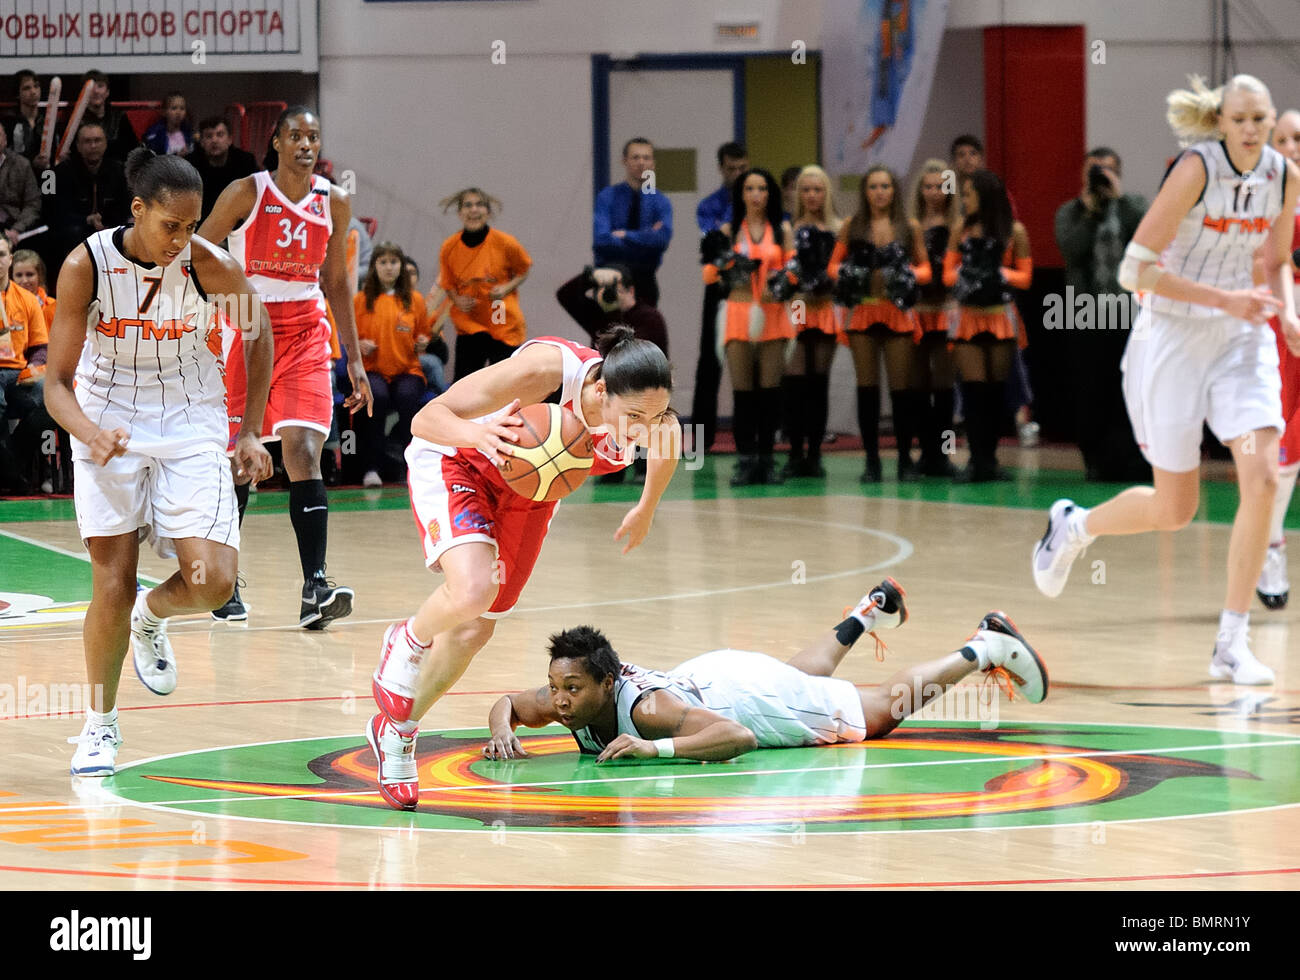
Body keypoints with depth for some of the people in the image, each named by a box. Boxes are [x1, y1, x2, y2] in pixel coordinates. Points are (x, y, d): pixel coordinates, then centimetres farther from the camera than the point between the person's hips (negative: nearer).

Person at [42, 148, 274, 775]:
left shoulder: (209, 265, -16)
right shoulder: (86, 266, -18)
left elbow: (259, 332, 5)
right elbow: (57, 382, -12)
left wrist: (251, 433, 5)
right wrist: (91, 434, -32)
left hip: (191, 423, 1)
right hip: (109, 425, -1)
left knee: (212, 581, -14)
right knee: (112, 586, -6)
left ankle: (150, 617, 22)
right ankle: (100, 725, 15)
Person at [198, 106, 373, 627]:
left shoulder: (334, 202, 4)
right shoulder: (245, 193, -7)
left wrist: (354, 359, 12)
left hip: (305, 336, 2)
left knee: (303, 454, -14)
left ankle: (315, 588, -21)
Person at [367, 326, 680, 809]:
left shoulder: (648, 413, -29)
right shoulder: (545, 371, -42)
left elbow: (668, 443, 1)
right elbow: (425, 419, -35)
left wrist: (646, 510, 14)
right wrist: (476, 433, -57)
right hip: (456, 462, -5)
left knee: (474, 630, 9)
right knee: (472, 590, -31)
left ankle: (396, 731, 33)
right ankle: (407, 644, 3)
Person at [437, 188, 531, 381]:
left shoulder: (505, 243, -10)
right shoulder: (449, 248, -5)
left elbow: (524, 270, 7)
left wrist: (507, 288, -12)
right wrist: (458, 300, -10)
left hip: (505, 327, -1)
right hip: (468, 324, 1)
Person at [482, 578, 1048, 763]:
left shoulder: (646, 708, -44)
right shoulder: (564, 700, -25)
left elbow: (739, 736, -51)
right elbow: (508, 703, -5)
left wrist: (655, 748, -58)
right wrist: (503, 732, -28)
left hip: (756, 691, -6)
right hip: (706, 676, 6)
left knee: (888, 708, 14)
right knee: (802, 674, 39)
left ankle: (986, 646, 32)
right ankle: (867, 612, 62)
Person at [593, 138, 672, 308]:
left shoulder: (661, 202, 4)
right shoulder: (607, 198, 0)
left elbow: (662, 240, -14)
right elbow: (601, 241, -14)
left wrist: (625, 235, -13)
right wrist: (646, 237, -13)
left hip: (644, 280, 1)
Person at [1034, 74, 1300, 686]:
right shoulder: (1196, 169, -19)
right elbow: (1135, 269, -19)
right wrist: (1224, 298, -24)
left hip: (1242, 338, 5)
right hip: (1173, 337, -5)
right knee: (1174, 510, 3)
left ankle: (1232, 645, -6)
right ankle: (1074, 526, 36)